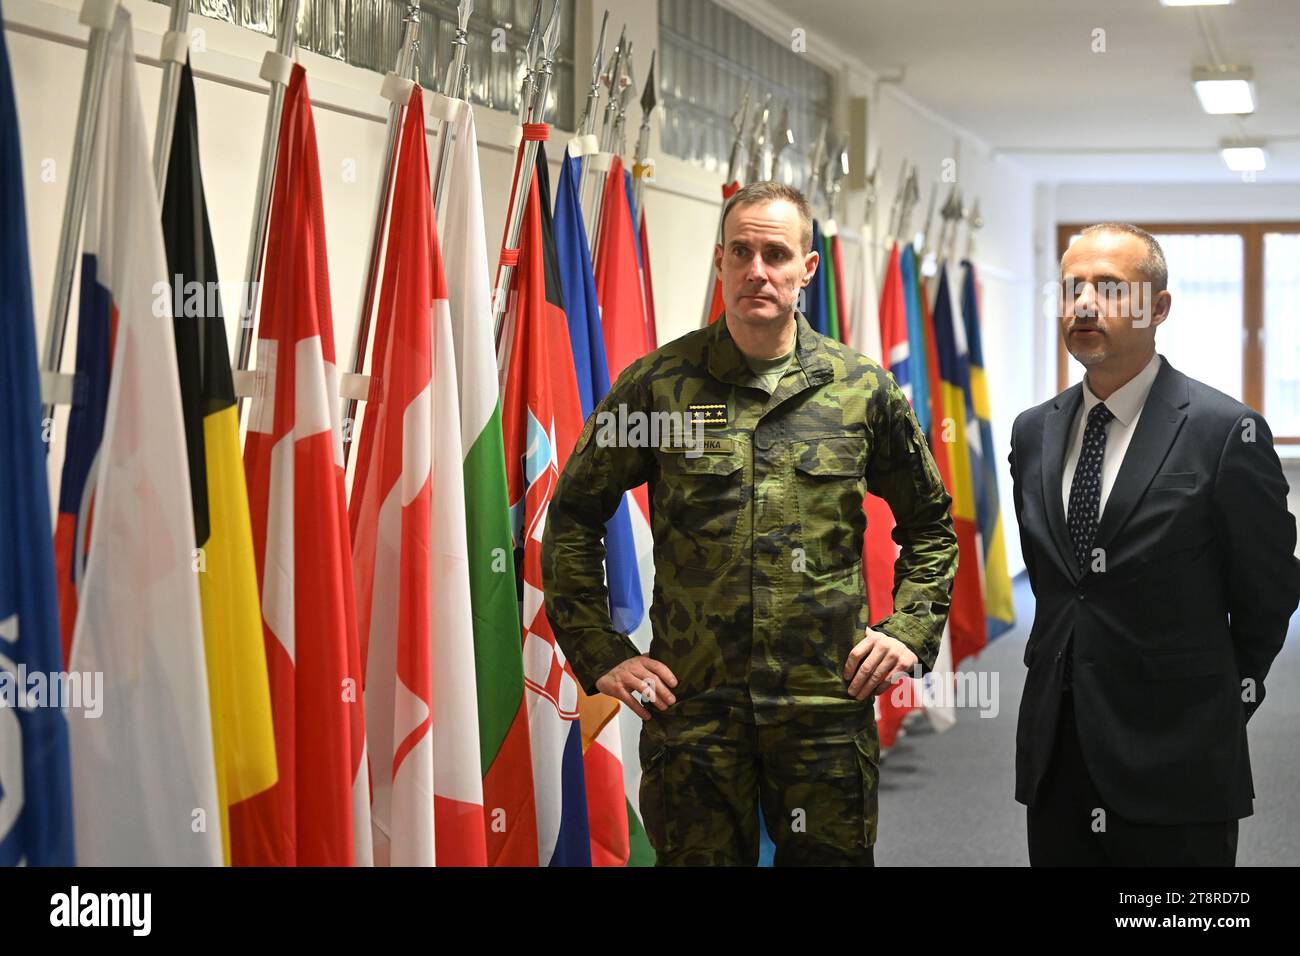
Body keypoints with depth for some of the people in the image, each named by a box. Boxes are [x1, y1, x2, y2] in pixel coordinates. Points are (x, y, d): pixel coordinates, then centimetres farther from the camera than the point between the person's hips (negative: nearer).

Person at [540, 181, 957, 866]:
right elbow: (572, 519, 8)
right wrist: (600, 654, 2)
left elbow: (929, 525, 17)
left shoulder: (864, 390, 4)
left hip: (829, 707, 1)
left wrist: (909, 630, 5)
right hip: (691, 705, -1)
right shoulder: (657, 385, 1)